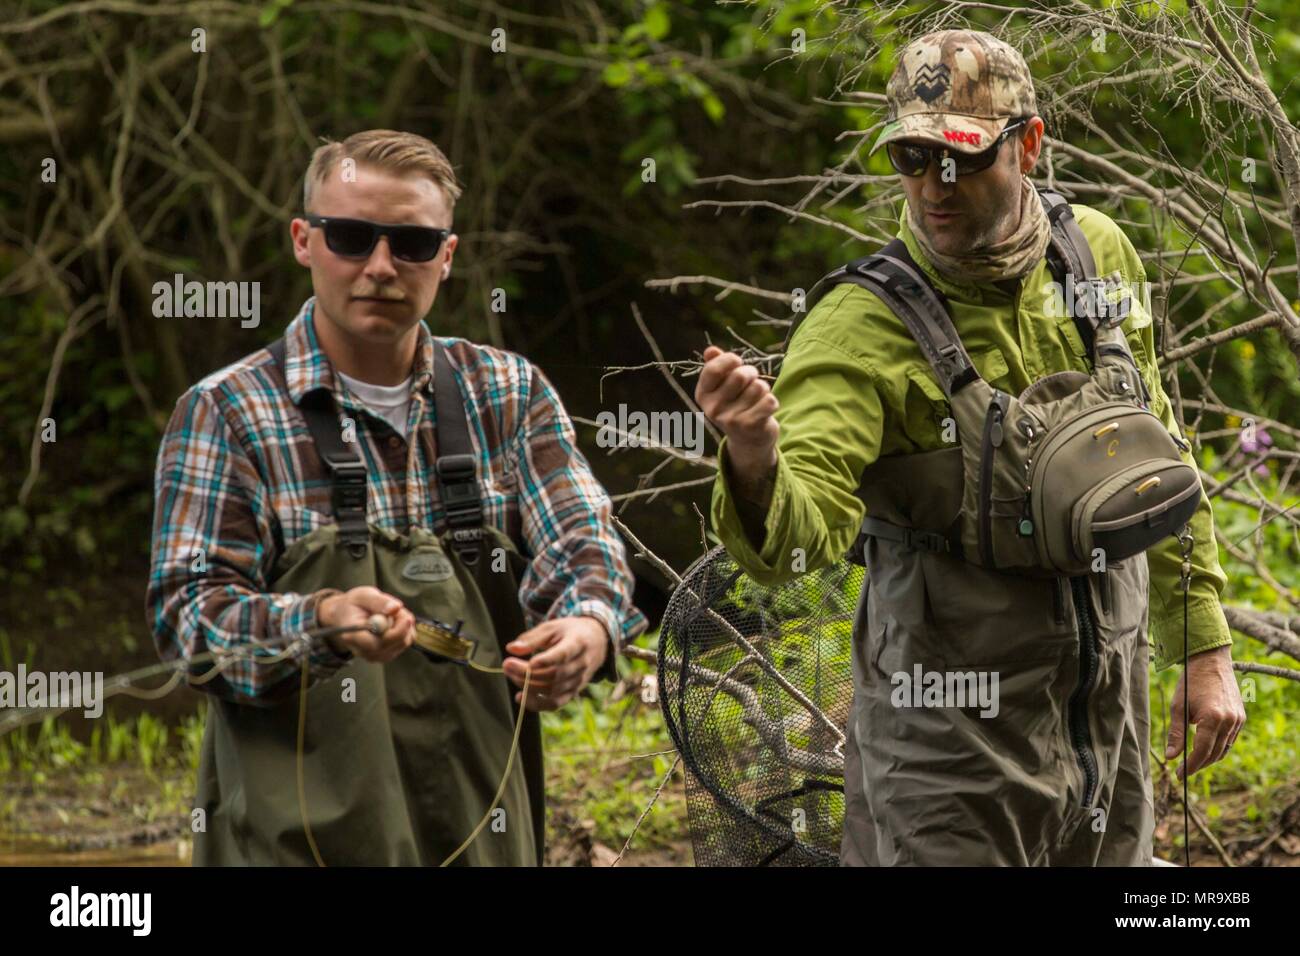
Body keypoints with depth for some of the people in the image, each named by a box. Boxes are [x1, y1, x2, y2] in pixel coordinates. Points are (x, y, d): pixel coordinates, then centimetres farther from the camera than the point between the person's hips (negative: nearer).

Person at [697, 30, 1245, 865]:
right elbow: (792, 542, -31)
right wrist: (755, 462, -53)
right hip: (948, 747, -5)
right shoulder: (859, 328, -18)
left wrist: (1205, 648, 13)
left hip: (1111, 723, 5)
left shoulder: (1099, 255, 0)